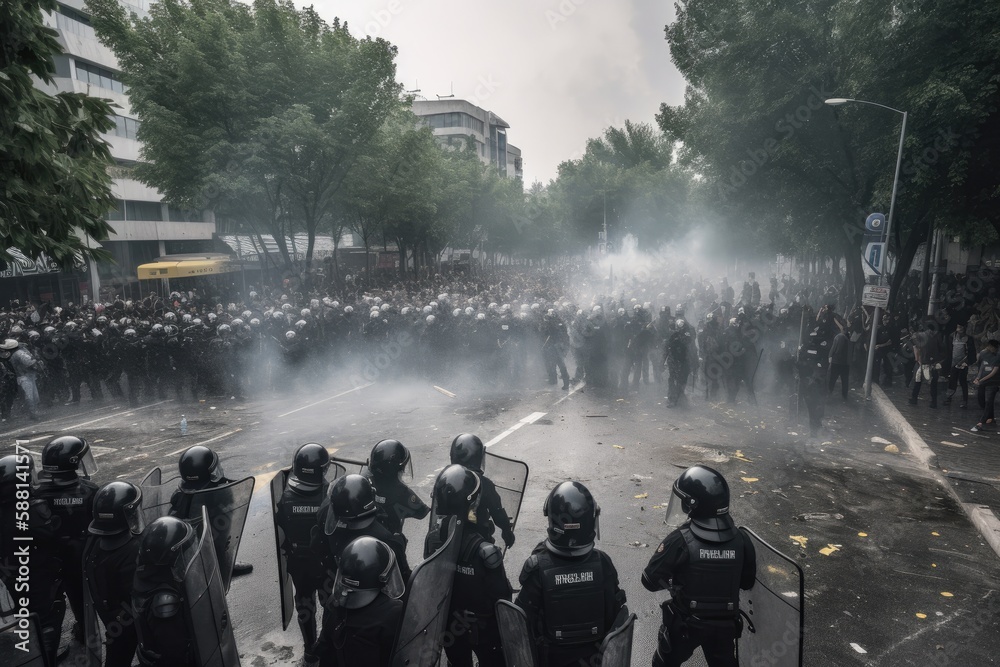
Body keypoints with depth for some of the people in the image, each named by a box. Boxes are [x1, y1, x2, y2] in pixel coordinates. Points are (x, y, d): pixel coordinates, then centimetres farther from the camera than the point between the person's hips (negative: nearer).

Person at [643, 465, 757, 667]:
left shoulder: (680, 541, -25)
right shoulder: (741, 540, -13)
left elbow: (650, 581, -17)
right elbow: (747, 582, 3)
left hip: (684, 624, -3)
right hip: (725, 624, 3)